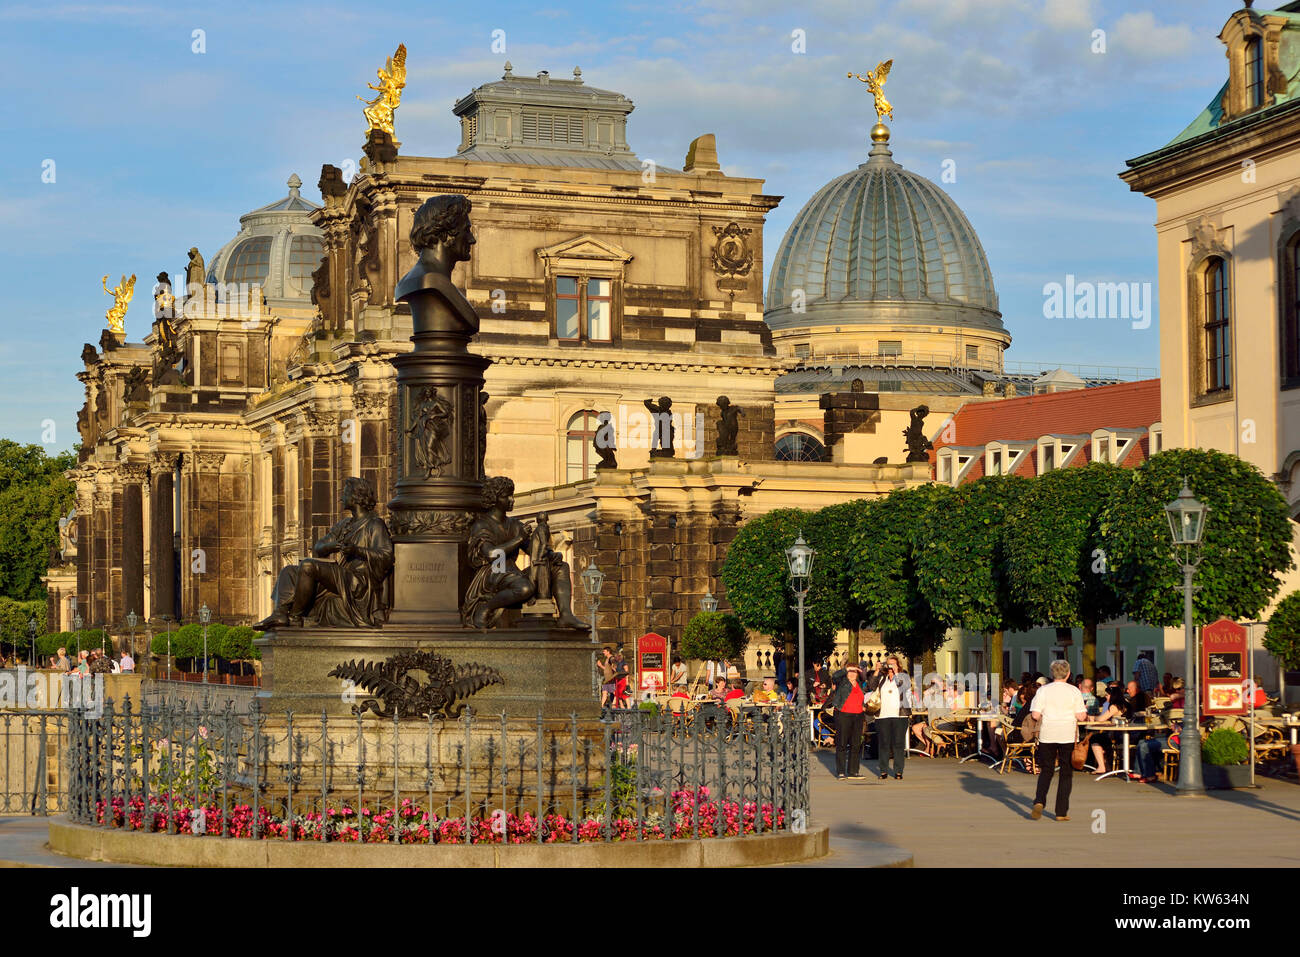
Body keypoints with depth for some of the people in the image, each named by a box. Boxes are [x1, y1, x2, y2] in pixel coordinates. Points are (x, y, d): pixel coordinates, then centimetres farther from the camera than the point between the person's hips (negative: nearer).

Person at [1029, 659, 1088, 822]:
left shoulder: (1043, 690, -2)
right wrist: (1084, 713, 14)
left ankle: (1039, 801, -9)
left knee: (1046, 771, 13)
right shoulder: (1074, 691, -4)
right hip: (1068, 736, -1)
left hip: (1047, 735, 1)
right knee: (1066, 773, 8)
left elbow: (1035, 715, -7)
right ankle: (1062, 812, 6)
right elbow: (1081, 716, -8)